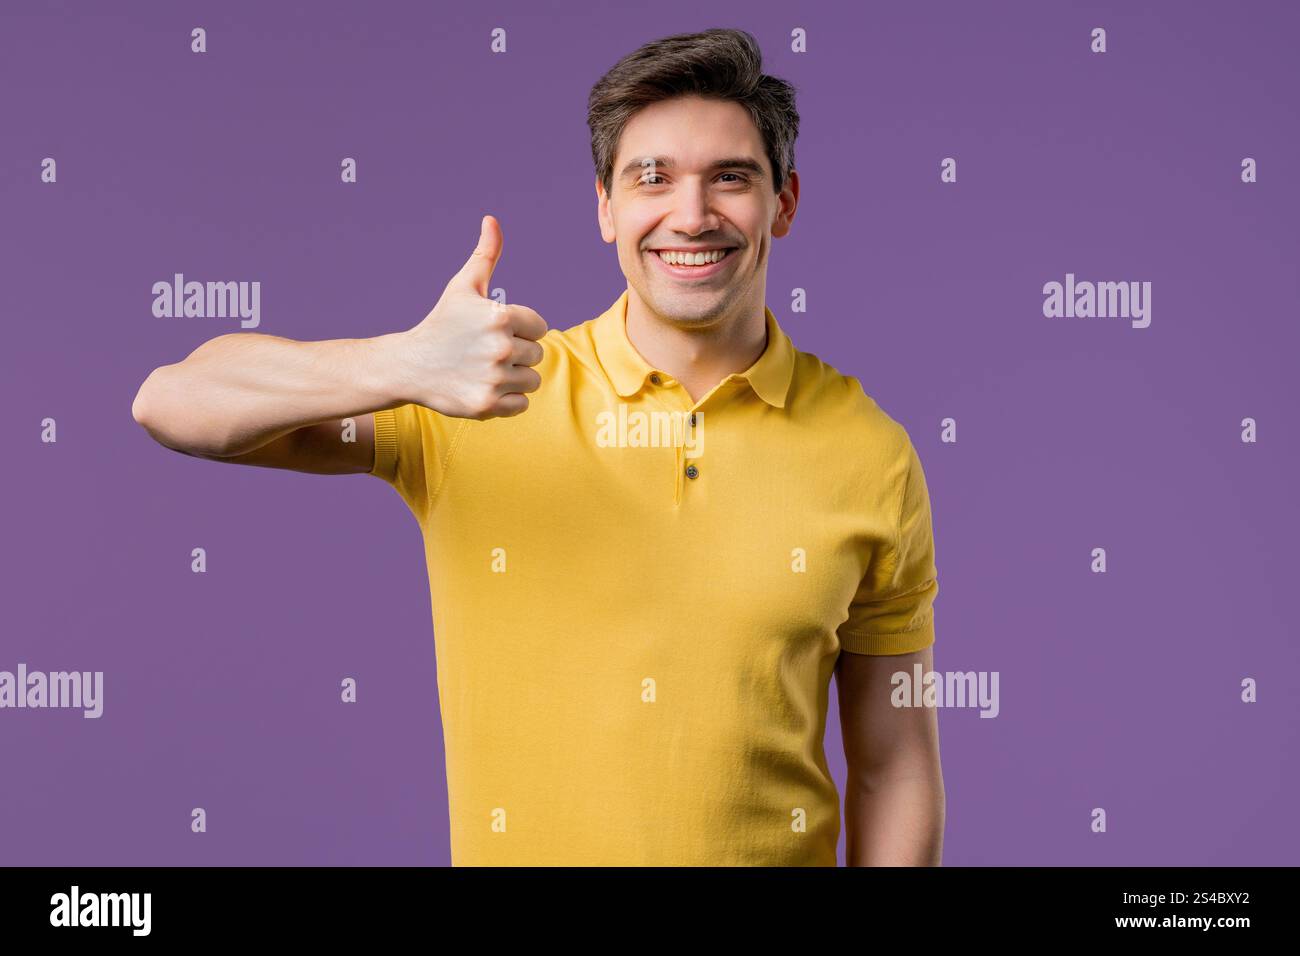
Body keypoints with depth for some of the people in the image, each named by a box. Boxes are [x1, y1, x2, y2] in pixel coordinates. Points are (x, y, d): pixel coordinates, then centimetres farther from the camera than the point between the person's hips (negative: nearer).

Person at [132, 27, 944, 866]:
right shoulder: (474, 398, -12)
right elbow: (173, 404, -20)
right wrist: (403, 363, -35)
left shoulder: (872, 453, -8)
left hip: (777, 851, 1)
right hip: (517, 846, 0)